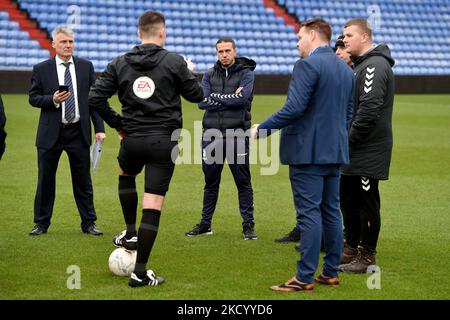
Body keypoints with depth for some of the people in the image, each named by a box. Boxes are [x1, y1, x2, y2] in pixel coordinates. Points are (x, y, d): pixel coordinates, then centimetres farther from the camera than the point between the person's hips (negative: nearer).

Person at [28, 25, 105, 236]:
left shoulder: (86, 67, 5)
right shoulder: (41, 69, 1)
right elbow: (33, 98, 2)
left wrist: (99, 128, -1)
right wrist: (52, 100, -18)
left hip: (78, 132, 1)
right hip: (51, 133, -1)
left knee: (83, 180, 7)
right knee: (45, 180, 7)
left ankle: (88, 223, 15)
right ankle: (42, 223, 18)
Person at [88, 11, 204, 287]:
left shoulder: (120, 64, 4)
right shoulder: (174, 62, -4)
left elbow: (95, 98, 0)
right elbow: (197, 95, 5)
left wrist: (117, 122, 12)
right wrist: (190, 73, 24)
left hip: (132, 140, 3)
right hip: (164, 141, -3)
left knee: (126, 174, 36)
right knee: (153, 206, -1)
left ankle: (131, 233, 32)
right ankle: (141, 273, -1)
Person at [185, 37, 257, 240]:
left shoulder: (246, 73, 0)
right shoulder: (210, 75, 10)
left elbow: (242, 97, -17)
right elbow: (202, 102, -4)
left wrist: (216, 97, -9)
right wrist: (230, 99, -11)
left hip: (237, 134, -3)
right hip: (212, 134, 3)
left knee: (243, 181, 2)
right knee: (211, 182, 12)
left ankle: (248, 225, 9)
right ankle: (205, 223, 21)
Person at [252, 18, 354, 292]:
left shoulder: (307, 65, -12)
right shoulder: (347, 70, 15)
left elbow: (295, 107, -19)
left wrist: (263, 128, -11)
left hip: (308, 151, -8)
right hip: (336, 152, 8)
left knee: (309, 213, -7)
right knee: (331, 211, 12)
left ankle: (305, 277, -4)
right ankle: (331, 272, 17)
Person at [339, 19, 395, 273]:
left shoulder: (375, 65, -15)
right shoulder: (361, 64, 18)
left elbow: (369, 109, -23)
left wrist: (349, 140, -19)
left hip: (368, 152, -10)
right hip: (354, 152, 10)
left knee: (366, 203, -3)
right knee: (348, 200, 15)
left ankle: (367, 257, 4)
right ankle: (351, 249, 26)